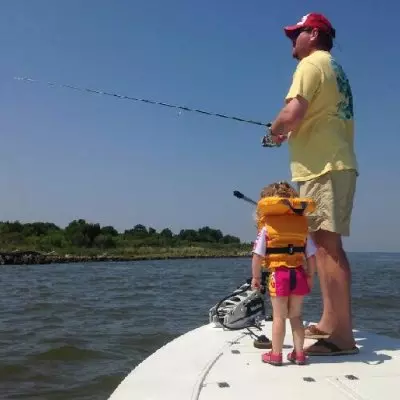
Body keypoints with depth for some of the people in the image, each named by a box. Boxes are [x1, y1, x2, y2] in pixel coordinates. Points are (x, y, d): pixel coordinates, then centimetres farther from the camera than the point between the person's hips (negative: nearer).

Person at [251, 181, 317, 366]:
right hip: (299, 274, 4)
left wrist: (255, 277, 3)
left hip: (278, 275, -3)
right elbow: (311, 256, 7)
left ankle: (276, 354, 14)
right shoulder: (302, 225, 7)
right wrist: (310, 276, 17)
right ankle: (299, 353, 22)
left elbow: (257, 255, -7)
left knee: (279, 316, 7)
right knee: (295, 316, 16)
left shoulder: (267, 227, -3)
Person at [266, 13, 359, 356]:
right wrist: (290, 132, 22)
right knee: (327, 245, 10)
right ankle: (330, 323, 15)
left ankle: (343, 335, -12)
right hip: (338, 165, 10)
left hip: (323, 168, -10)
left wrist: (275, 130, 1)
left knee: (327, 245, -13)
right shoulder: (335, 69, 25)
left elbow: (293, 114, -19)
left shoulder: (311, 63, -4)